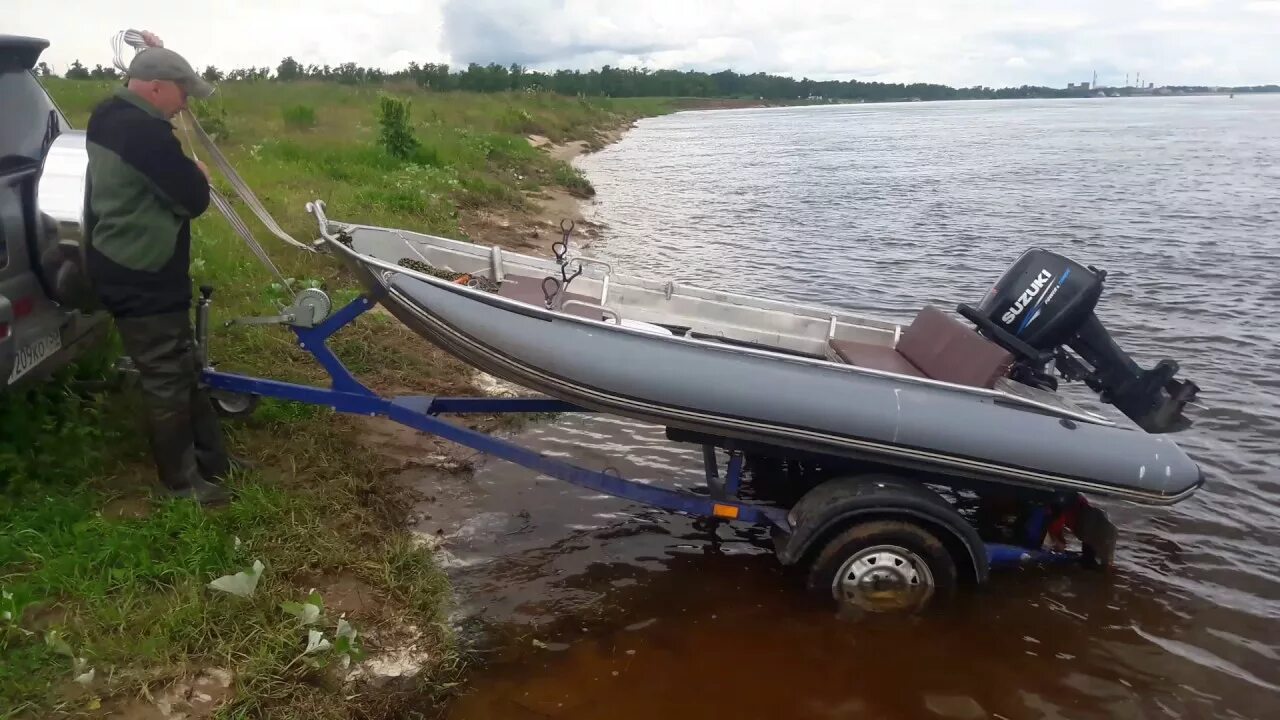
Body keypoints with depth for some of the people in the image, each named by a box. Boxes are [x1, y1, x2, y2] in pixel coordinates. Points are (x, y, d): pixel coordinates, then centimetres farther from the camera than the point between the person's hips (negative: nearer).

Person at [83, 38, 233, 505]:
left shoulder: (108, 117, 8)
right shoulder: (144, 132, -25)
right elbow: (194, 199, -23)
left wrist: (154, 55, 27)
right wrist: (199, 174, 2)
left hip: (124, 271, 11)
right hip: (143, 282, -11)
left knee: (181, 370, 17)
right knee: (169, 382, 2)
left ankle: (210, 461, 28)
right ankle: (182, 481, 16)